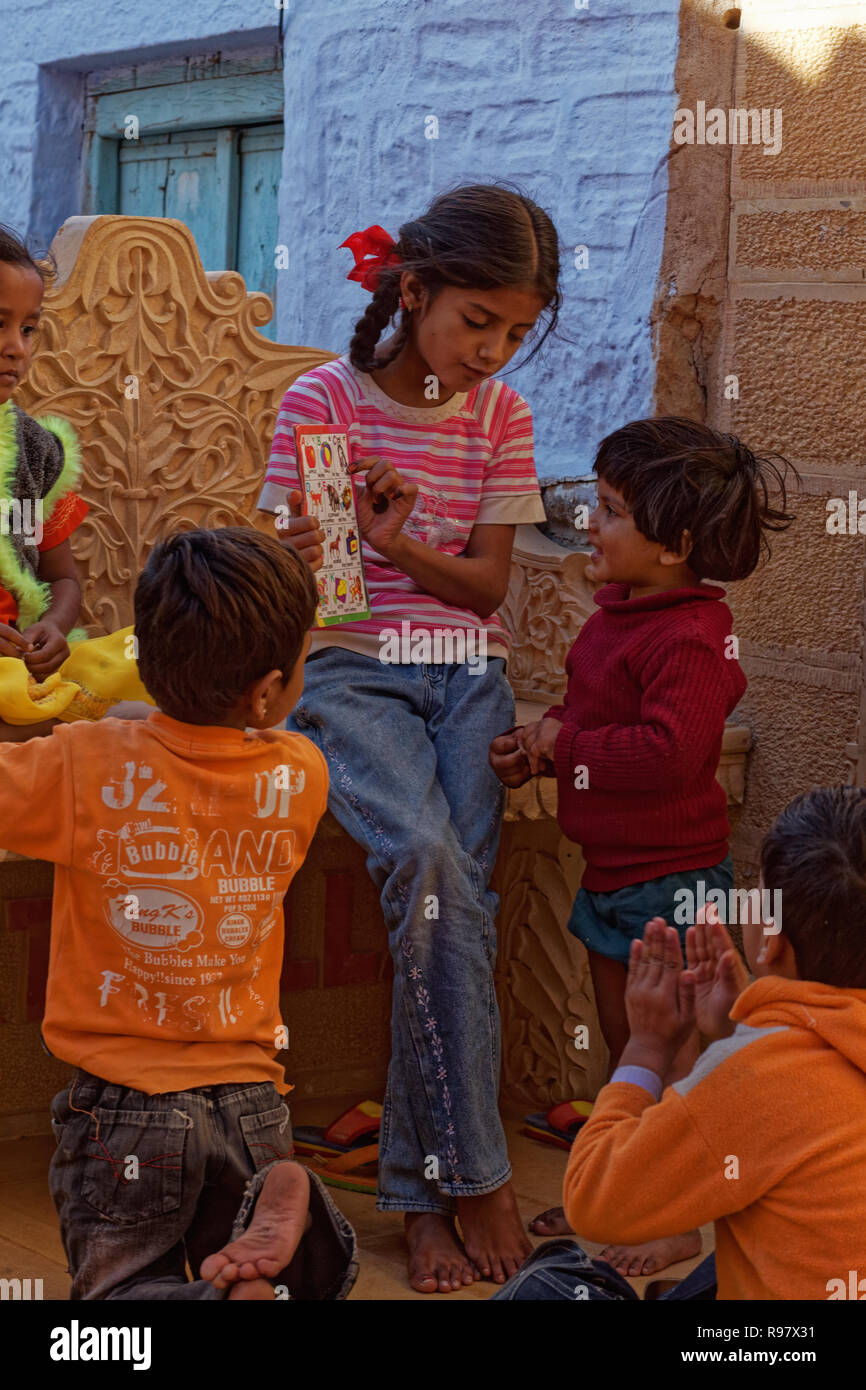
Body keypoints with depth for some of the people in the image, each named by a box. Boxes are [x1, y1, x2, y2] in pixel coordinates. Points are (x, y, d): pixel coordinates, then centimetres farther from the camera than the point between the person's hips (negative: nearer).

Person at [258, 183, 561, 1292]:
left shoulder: (500, 415, 7)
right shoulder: (322, 402, -2)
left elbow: (487, 585, 5)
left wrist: (398, 544, -15)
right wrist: (300, 562, -25)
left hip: (466, 674, 3)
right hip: (350, 672, -3)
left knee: (453, 894, -19)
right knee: (429, 862, -29)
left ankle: (423, 1191, -8)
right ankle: (479, 1178, -20)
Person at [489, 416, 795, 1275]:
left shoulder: (688, 638, -23)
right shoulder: (620, 611, 8)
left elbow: (668, 751, -32)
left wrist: (566, 744, -21)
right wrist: (542, 744, 1)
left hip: (670, 879, -10)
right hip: (615, 872, 10)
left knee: (674, 1055, 3)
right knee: (625, 1051, 21)